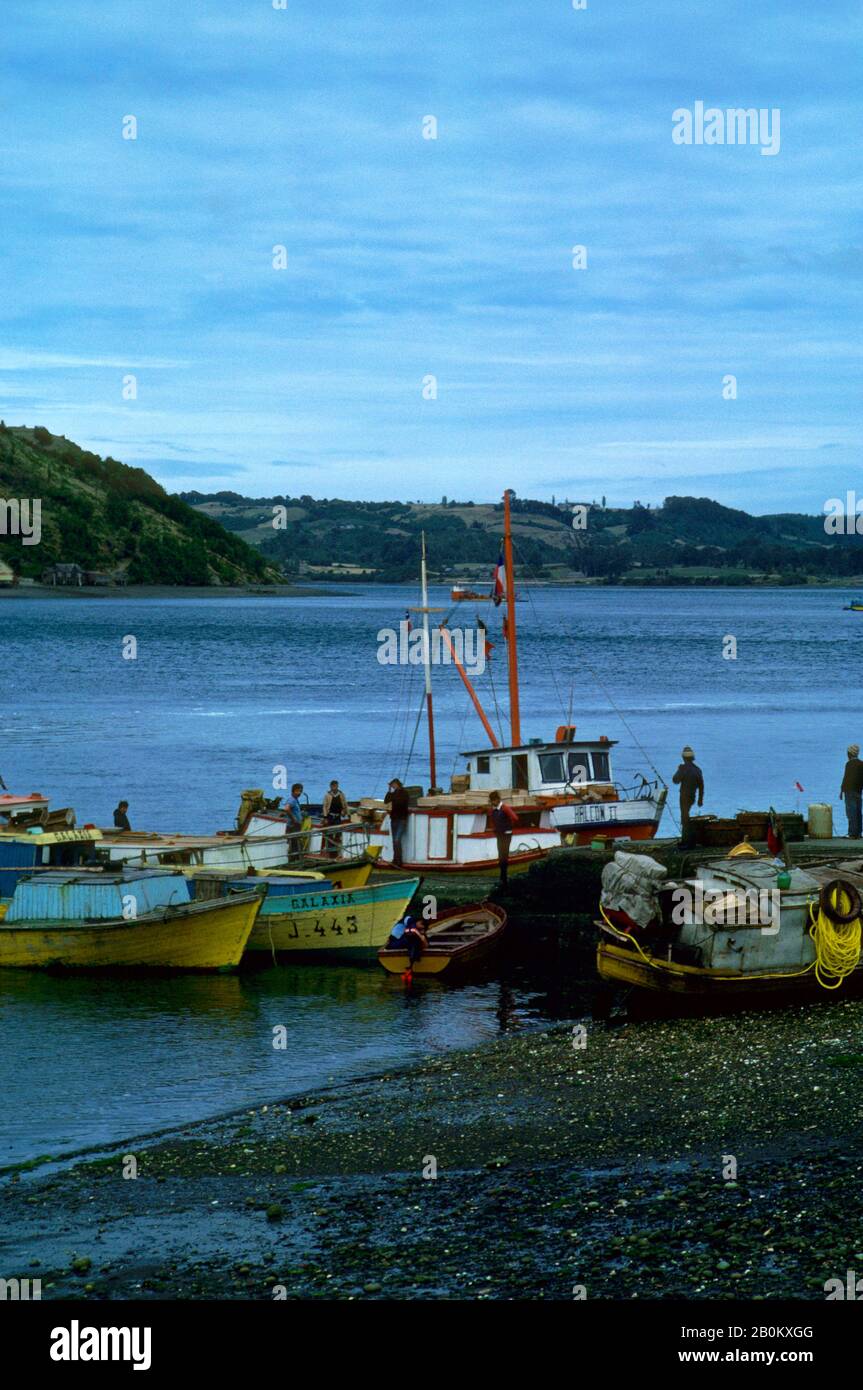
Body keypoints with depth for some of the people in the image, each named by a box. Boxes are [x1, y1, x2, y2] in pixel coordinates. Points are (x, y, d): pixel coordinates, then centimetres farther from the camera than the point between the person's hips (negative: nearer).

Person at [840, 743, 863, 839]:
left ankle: (853, 833, -11)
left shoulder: (849, 764, -13)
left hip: (850, 791, -7)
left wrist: (841, 790, -6)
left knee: (851, 813, -7)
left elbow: (846, 778, -14)